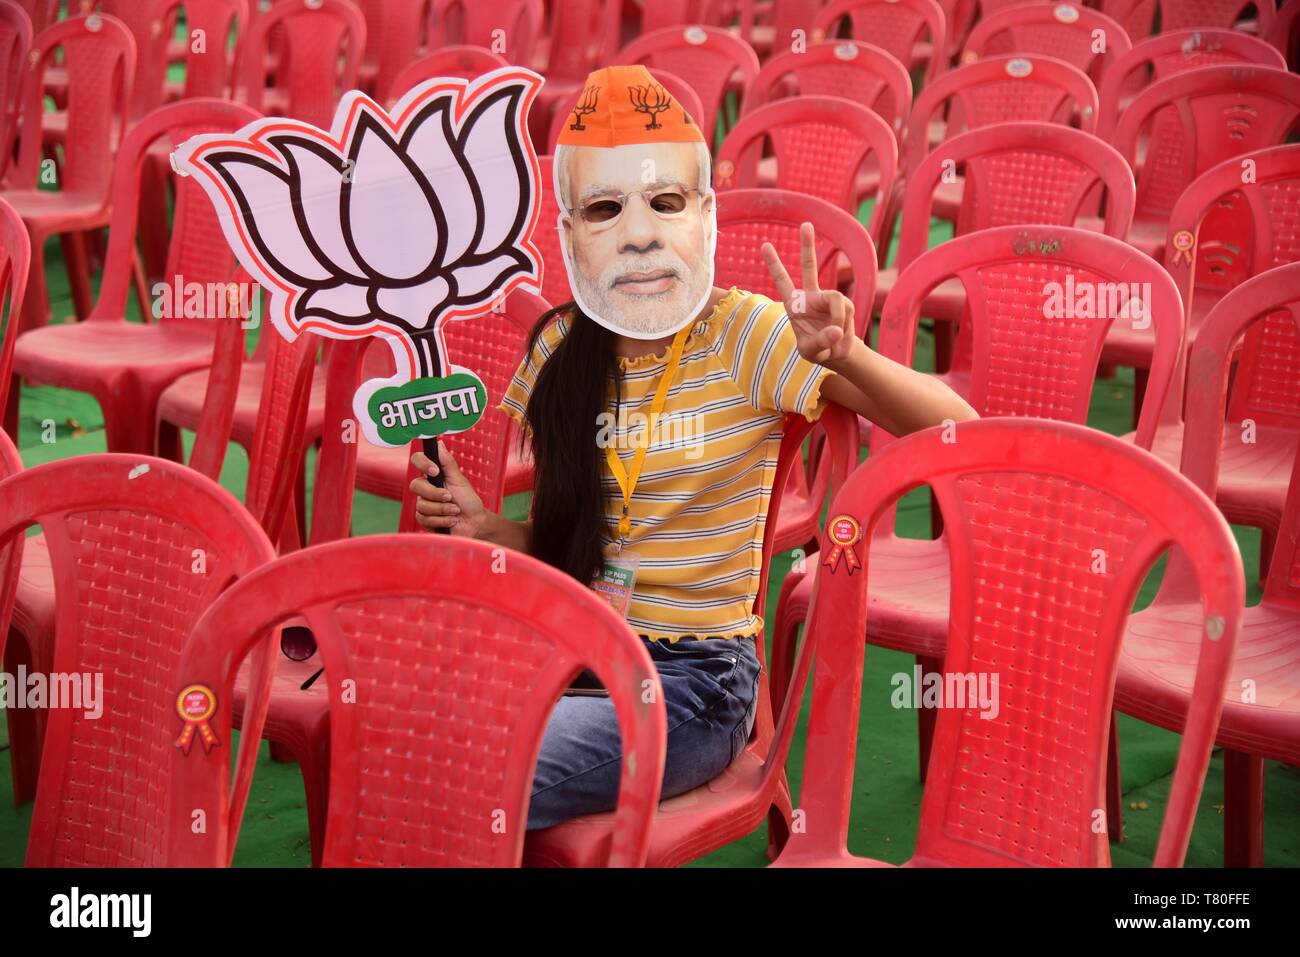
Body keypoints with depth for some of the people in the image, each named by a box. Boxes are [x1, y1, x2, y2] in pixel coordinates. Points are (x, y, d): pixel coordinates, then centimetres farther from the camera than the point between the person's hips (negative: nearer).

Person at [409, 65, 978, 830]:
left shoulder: (742, 332, -12)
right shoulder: (561, 347, 2)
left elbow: (958, 434, -18)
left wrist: (847, 359, -36)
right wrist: (487, 529, -6)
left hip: (694, 680, -5)